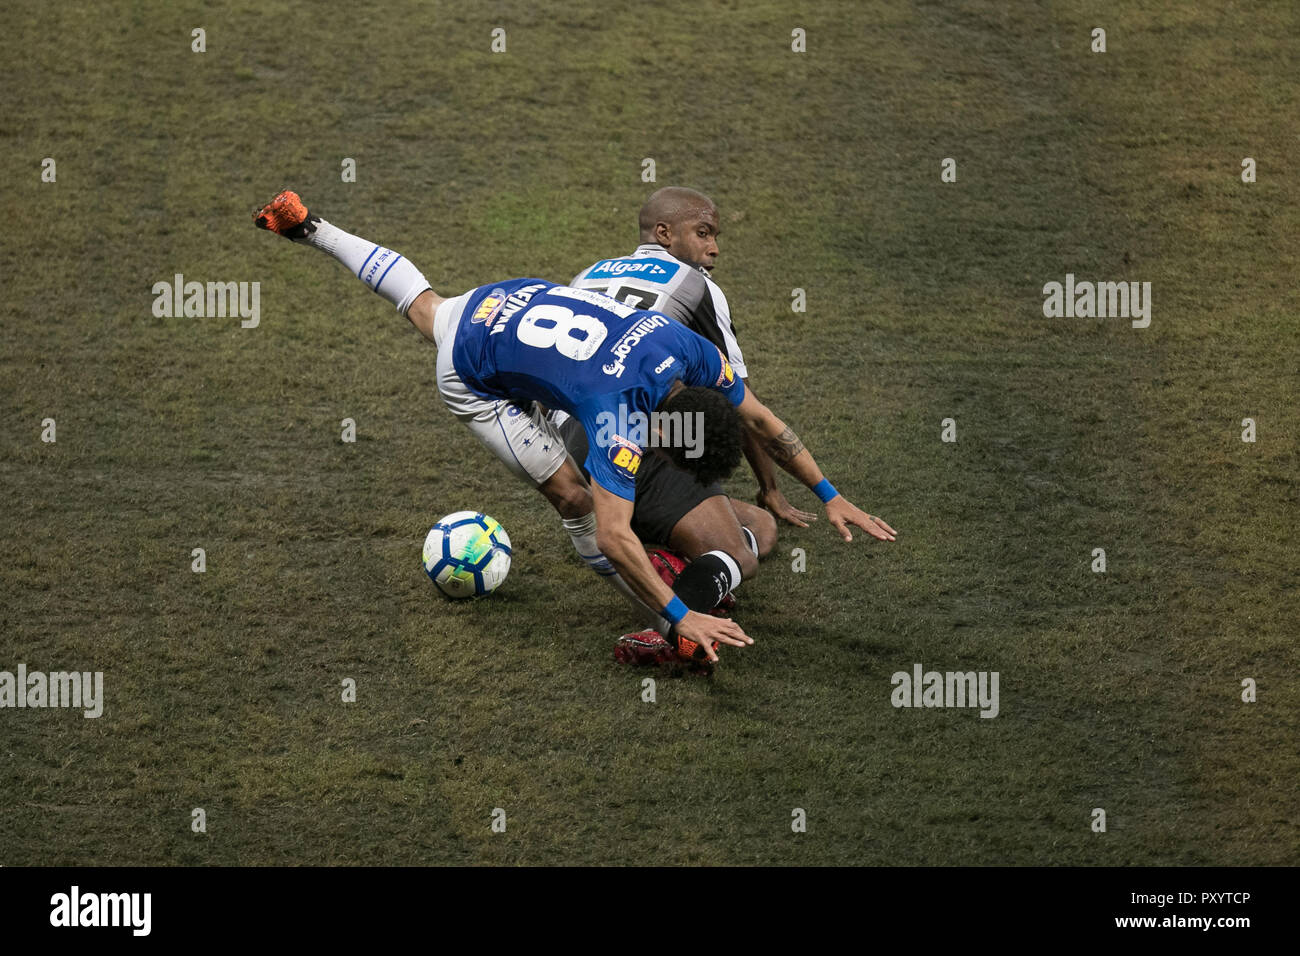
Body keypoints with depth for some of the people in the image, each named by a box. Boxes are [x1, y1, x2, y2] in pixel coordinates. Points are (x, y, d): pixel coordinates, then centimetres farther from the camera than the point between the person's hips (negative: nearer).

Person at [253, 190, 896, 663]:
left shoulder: (692, 352, -22)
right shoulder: (621, 414, -39)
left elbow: (760, 420, -6)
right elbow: (612, 535, -44)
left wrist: (829, 495, -8)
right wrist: (681, 616, -47)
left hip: (510, 301, 7)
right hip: (473, 378, -7)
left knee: (426, 308, 36)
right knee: (574, 498, -14)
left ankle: (308, 228, 52)